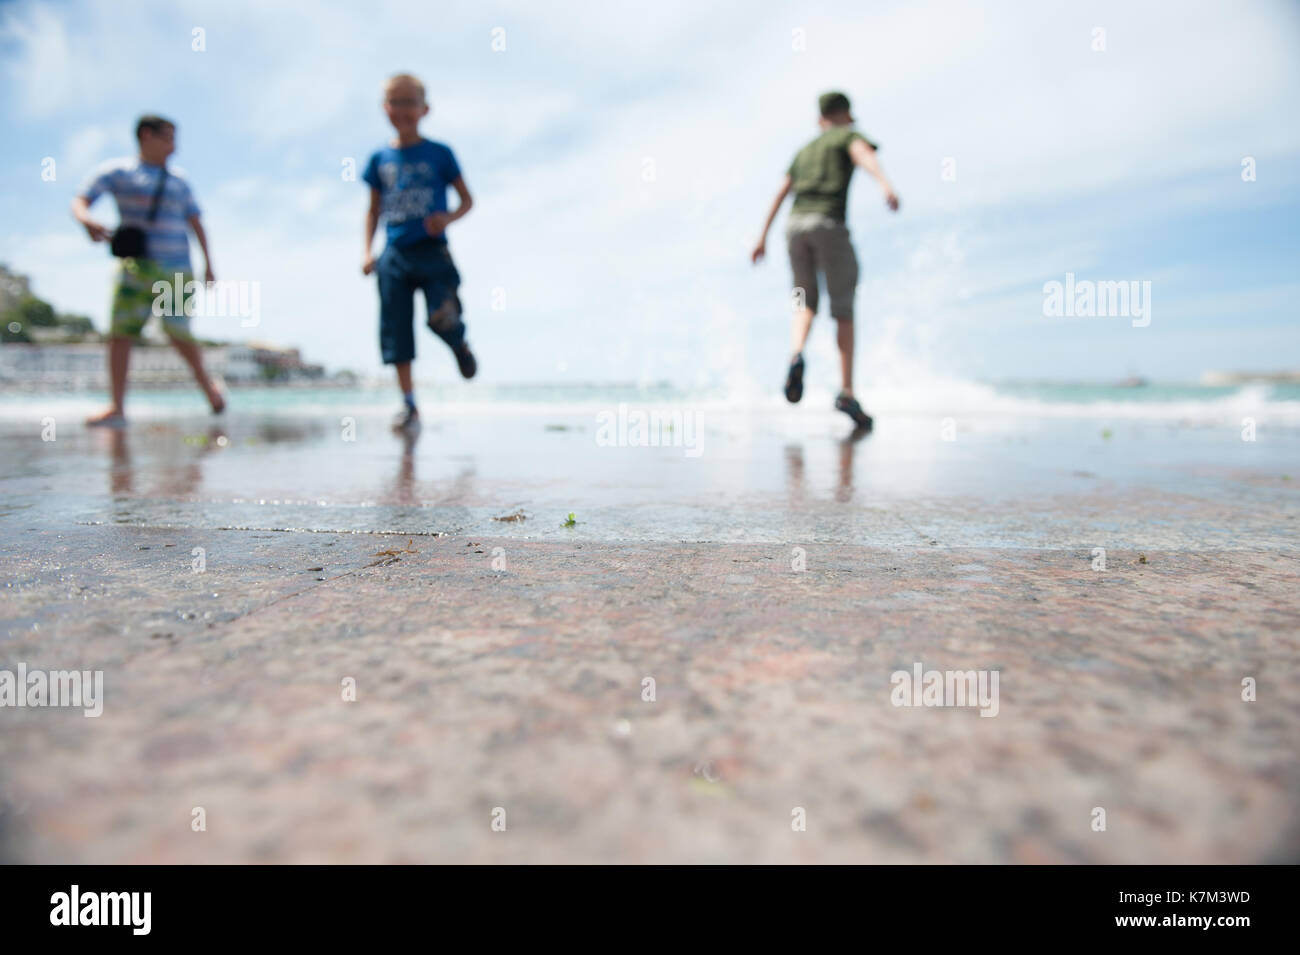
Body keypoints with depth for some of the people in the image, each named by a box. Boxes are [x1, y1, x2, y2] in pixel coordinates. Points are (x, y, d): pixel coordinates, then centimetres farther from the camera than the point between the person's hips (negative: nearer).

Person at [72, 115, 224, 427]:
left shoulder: (179, 182, 15)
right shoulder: (116, 171, 6)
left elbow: (196, 224, 18)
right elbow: (79, 202, -2)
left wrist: (208, 264, 9)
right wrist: (86, 221, -25)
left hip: (178, 271, 2)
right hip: (137, 268, -1)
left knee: (179, 336, 2)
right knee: (120, 333, -9)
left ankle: (207, 384, 26)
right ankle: (117, 409, -9)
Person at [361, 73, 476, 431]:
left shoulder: (439, 154, 3)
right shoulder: (380, 159, 11)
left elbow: (467, 200, 6)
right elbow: (374, 209, 17)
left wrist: (448, 218, -14)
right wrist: (366, 250, 7)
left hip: (432, 251, -3)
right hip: (394, 254, 3)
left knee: (442, 318, -22)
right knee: (395, 330, -1)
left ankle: (461, 346, 17)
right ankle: (409, 405, 7)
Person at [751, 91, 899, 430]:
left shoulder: (805, 150, 31)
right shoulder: (849, 136, 15)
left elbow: (780, 194, 27)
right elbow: (865, 155, -8)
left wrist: (763, 237, 29)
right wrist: (887, 185, -26)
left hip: (795, 223, 5)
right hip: (829, 223, -5)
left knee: (805, 304, 14)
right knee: (843, 310, 0)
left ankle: (796, 355, -18)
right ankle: (846, 392, -6)